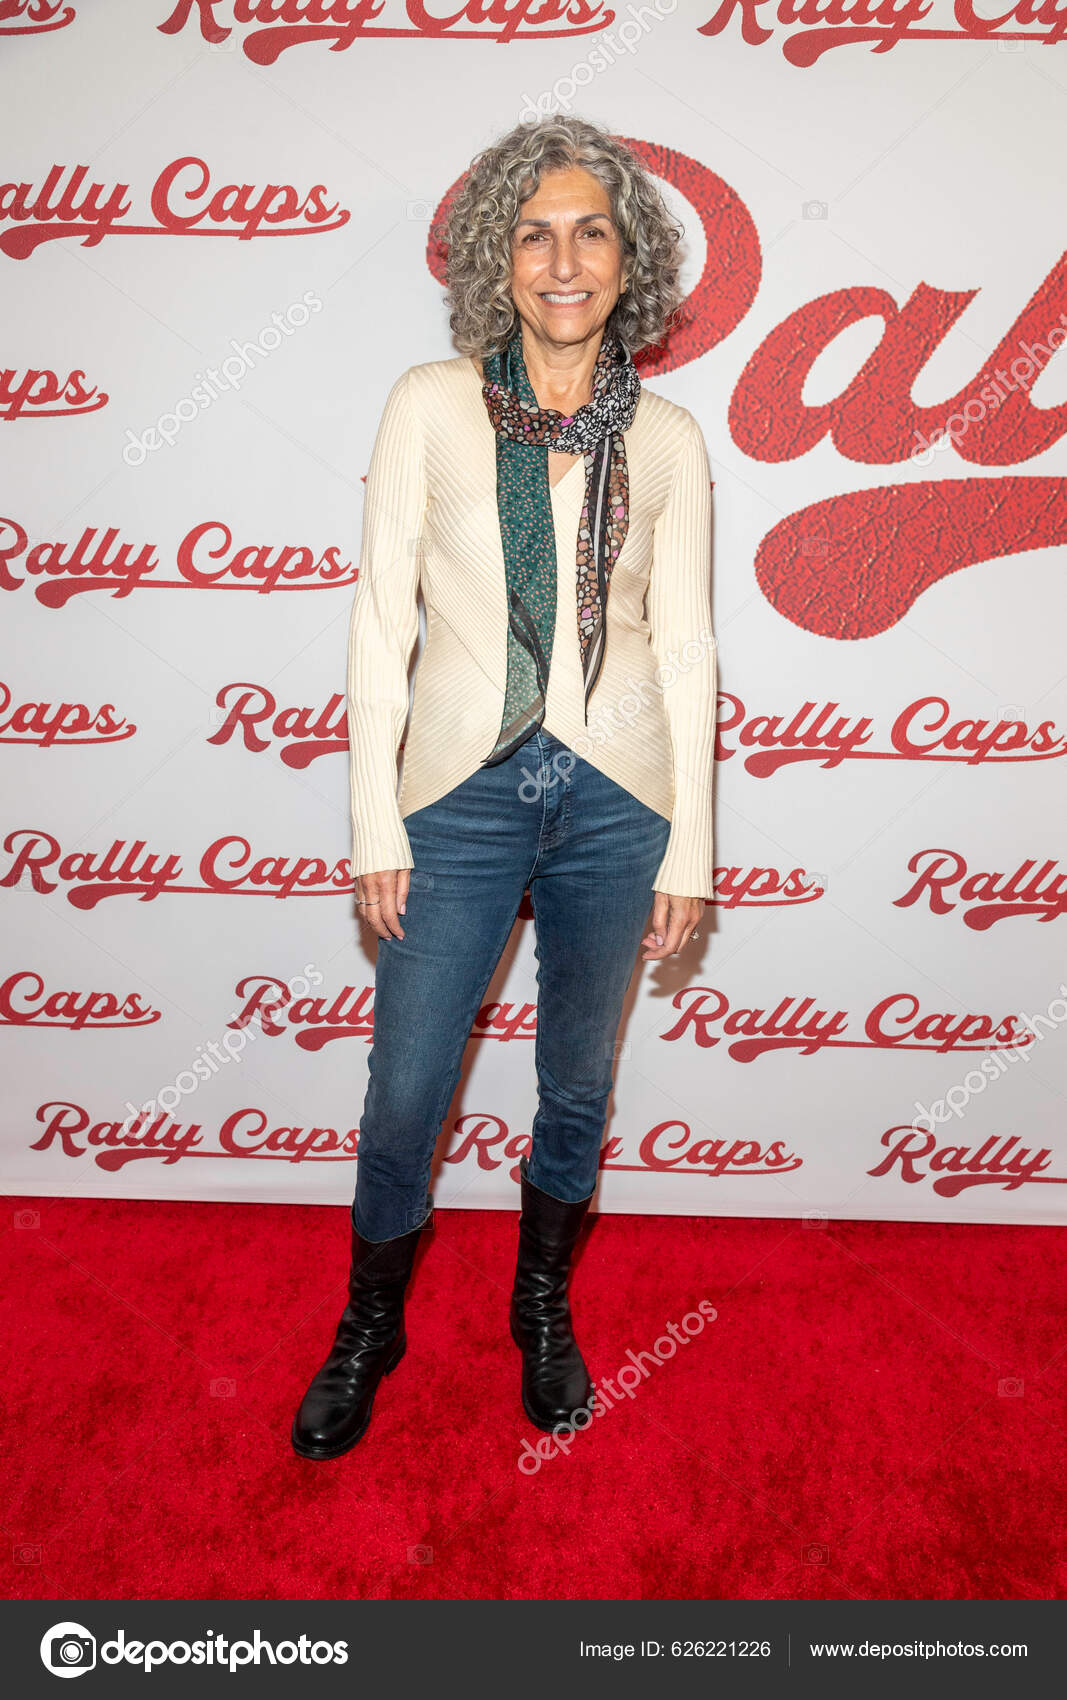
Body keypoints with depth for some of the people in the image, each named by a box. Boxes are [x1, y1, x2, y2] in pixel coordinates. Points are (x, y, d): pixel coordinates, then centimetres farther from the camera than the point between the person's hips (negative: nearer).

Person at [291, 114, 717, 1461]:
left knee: (576, 1083, 15)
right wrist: (374, 825, -5)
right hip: (465, 790, -1)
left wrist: (687, 848, 2)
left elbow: (685, 650, 4)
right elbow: (382, 619, -1)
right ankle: (370, 1325, 34)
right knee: (402, 1093, 6)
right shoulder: (430, 405, 0)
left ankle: (544, 1309, 41)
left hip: (615, 793, 2)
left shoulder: (666, 439, 3)